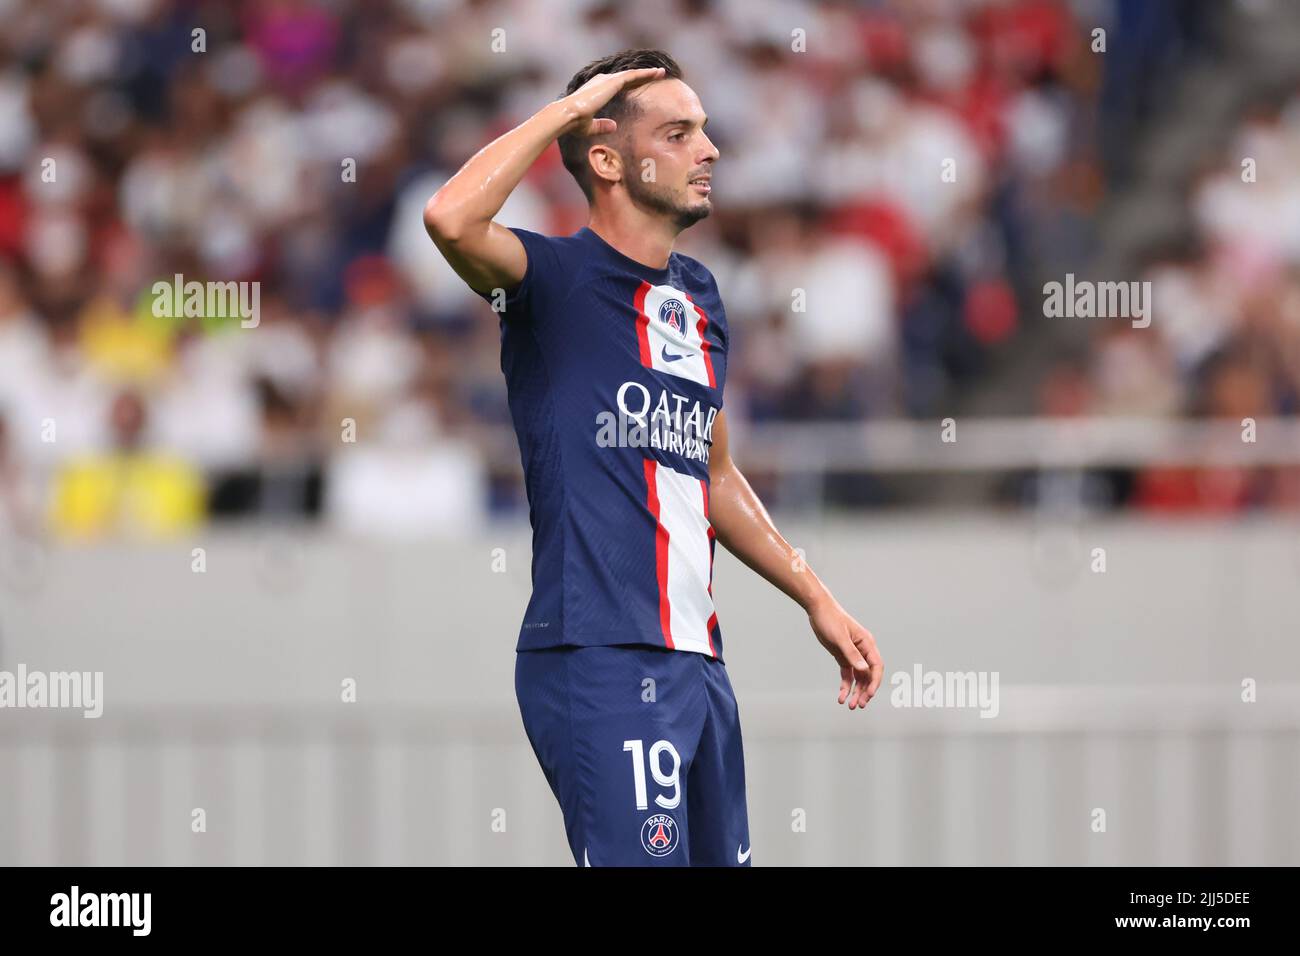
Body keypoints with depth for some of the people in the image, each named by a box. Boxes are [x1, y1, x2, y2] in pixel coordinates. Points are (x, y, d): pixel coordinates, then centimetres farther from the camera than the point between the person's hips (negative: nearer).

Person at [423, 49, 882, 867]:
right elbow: (452, 220, -28)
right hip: (597, 660, -8)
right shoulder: (556, 279, -6)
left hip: (696, 660, 8)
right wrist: (569, 108, -17)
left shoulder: (699, 297, 17)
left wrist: (818, 601, 26)